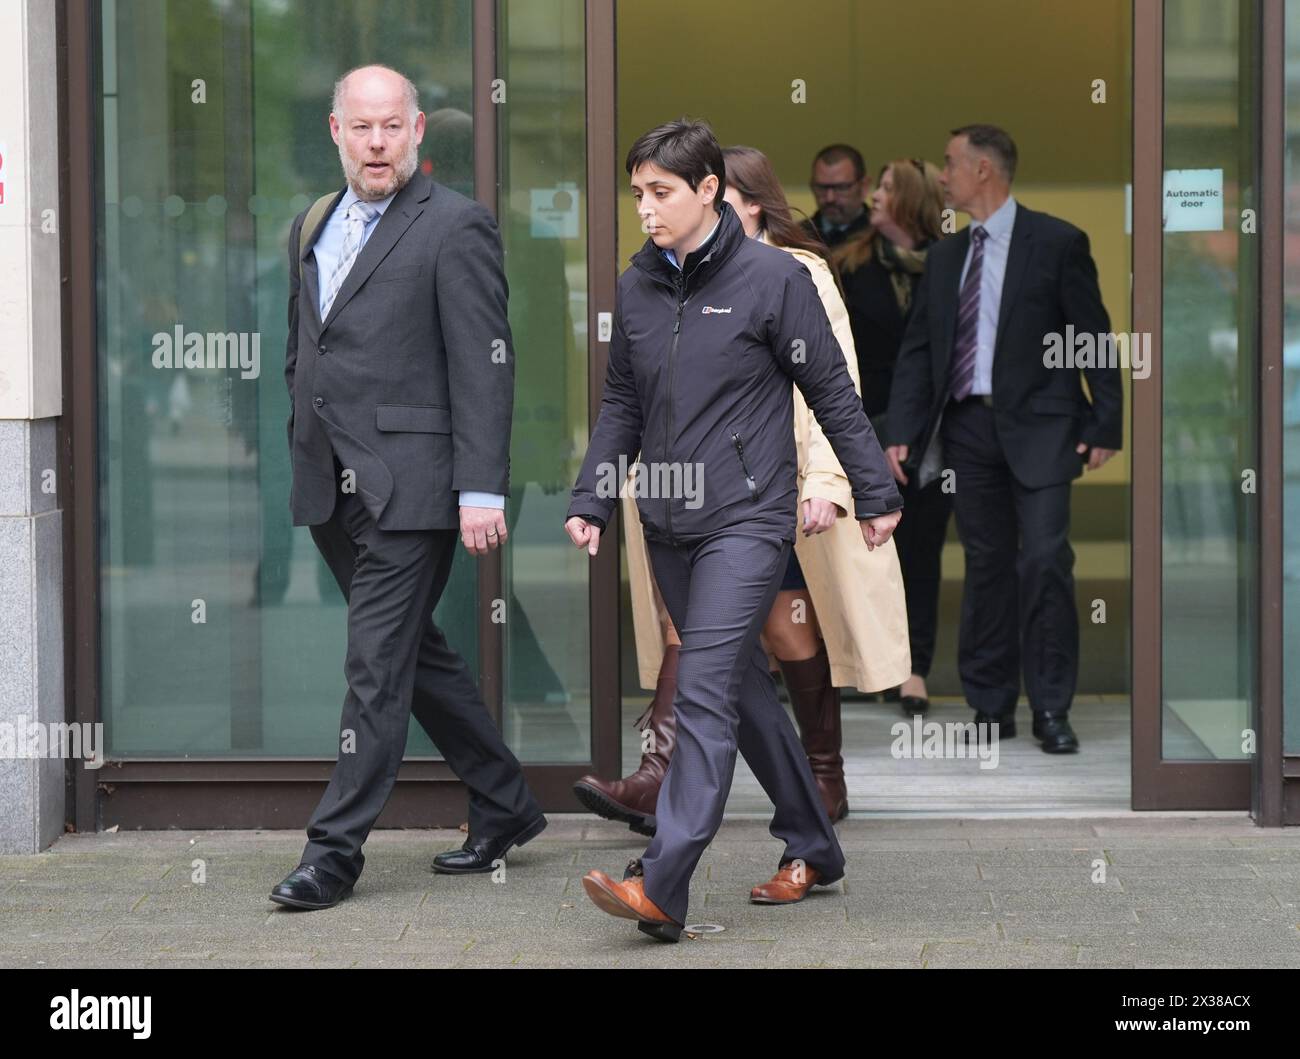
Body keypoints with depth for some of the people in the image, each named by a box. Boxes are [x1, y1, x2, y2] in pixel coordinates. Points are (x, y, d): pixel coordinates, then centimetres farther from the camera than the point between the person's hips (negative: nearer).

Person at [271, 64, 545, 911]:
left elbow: (485, 367, -12)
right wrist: (301, 460, 17)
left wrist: (482, 491, -17)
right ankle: (505, 806, 28)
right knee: (416, 653, 15)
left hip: (410, 486, -8)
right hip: (333, 491, 8)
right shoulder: (313, 228, 16)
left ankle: (336, 849, -2)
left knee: (379, 667, -6)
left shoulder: (455, 227, -7)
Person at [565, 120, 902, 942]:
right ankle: (813, 849, 27)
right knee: (745, 690, 13)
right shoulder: (637, 287, 10)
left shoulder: (773, 278, -7)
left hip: (747, 519, -6)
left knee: (705, 690, -15)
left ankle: (661, 888, -21)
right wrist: (591, 501, 7)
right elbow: (622, 405, 17)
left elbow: (833, 393, -2)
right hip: (670, 527, 7)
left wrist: (876, 495, 0)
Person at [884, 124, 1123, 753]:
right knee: (986, 566, 7)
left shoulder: (1057, 243, -2)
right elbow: (917, 349, 11)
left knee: (1045, 561, -10)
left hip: (1037, 426, -5)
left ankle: (1052, 710, -2)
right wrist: (902, 432, 2)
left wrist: (1105, 426, -6)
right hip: (968, 425, 5)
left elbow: (1094, 338, -2)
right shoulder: (945, 257, 13)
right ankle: (991, 707, 12)